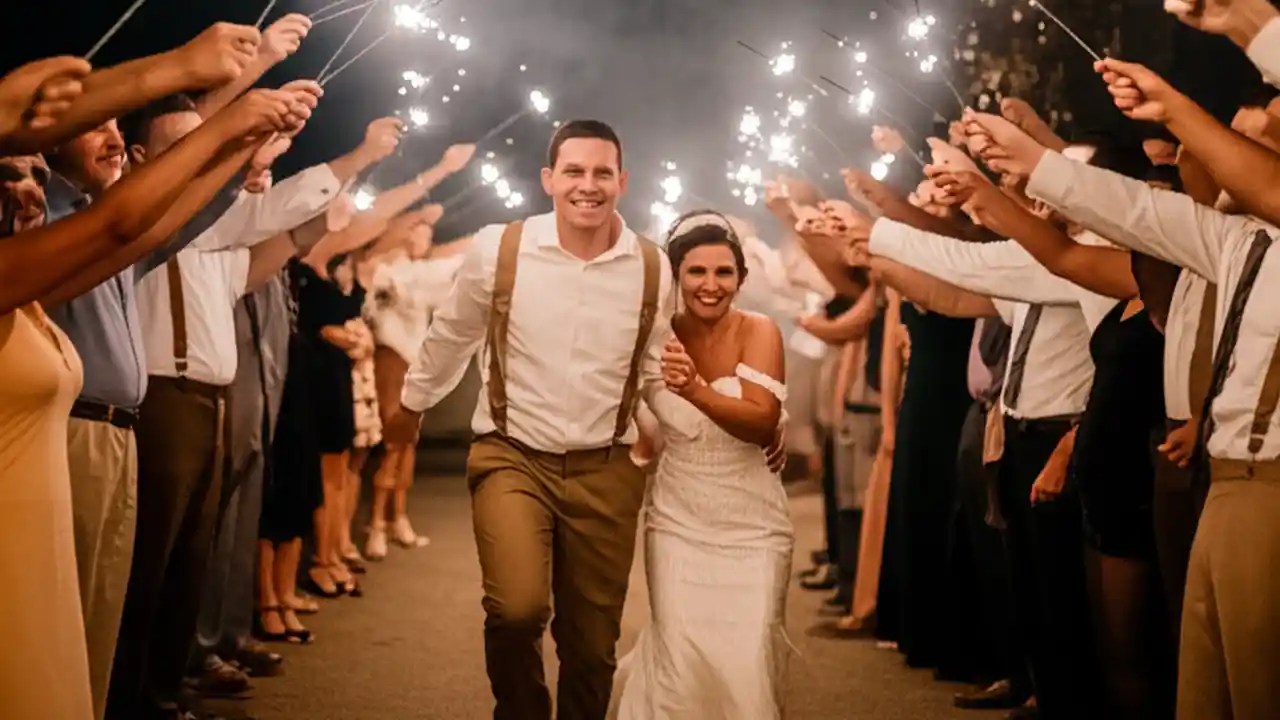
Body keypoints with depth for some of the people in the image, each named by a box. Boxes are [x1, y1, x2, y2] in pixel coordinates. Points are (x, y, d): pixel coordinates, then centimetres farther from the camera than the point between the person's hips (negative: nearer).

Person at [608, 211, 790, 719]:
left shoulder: (758, 332, -10)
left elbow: (763, 423, -25)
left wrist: (695, 390, -38)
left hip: (751, 521, -1)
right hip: (677, 518, 1)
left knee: (748, 655, -5)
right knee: (682, 654, -8)